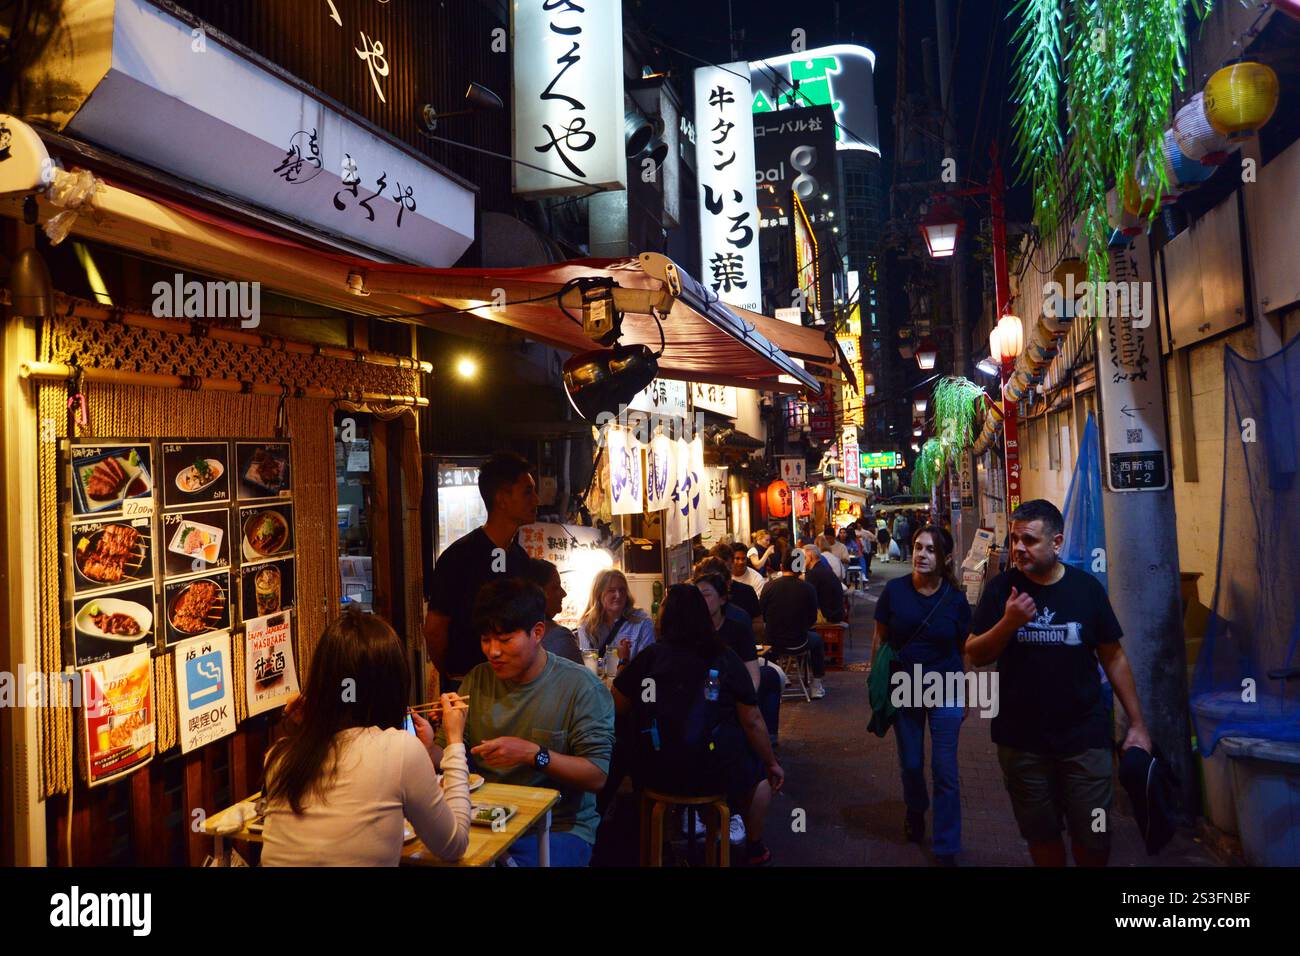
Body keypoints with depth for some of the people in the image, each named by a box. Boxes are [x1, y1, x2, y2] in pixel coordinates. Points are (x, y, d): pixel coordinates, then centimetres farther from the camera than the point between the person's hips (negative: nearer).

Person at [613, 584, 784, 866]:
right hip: (712, 775, -1)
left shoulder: (649, 657, -5)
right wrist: (772, 764, 13)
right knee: (758, 772, 27)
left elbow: (618, 709, 2)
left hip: (653, 774, 2)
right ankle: (754, 849, 37)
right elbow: (752, 722, -3)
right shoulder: (724, 658, -6)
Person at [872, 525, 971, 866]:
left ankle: (946, 850, 16)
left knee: (945, 771, 2)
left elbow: (964, 650, 0)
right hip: (903, 690, 1)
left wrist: (964, 697, 5)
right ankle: (915, 810, 47)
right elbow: (879, 639, -1)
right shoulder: (894, 590, -10)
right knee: (910, 763, 16)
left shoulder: (955, 599, -10)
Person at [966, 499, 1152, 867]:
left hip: (1084, 738, 0)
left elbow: (1113, 658, 3)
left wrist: (1137, 723, 2)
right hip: (1020, 739, 1)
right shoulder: (1002, 588, -3)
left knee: (1092, 839, 8)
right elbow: (975, 655, -4)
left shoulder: (1086, 587, -3)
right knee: (1041, 835, 13)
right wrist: (1008, 623, -22)